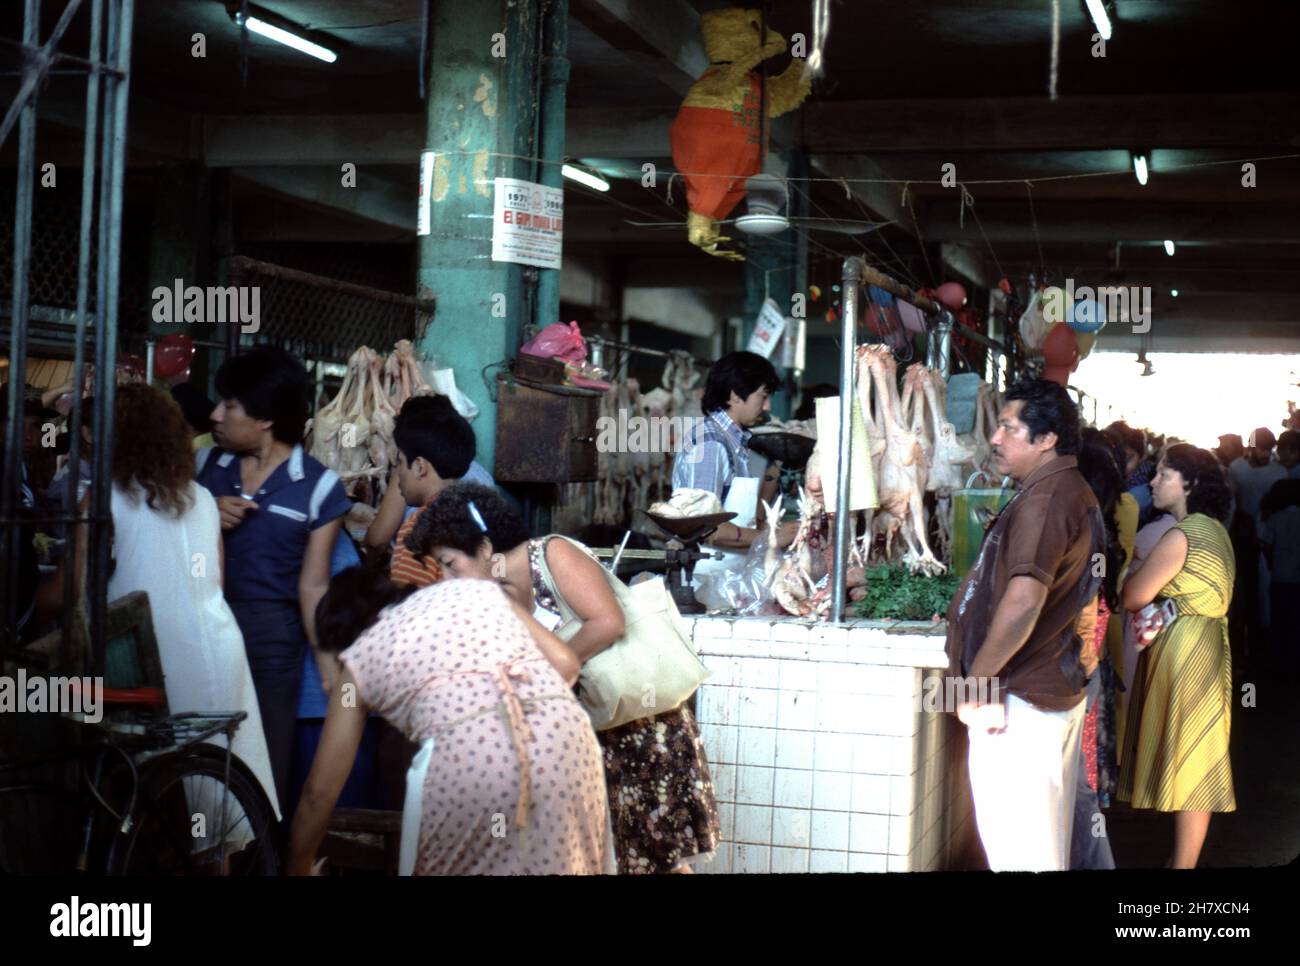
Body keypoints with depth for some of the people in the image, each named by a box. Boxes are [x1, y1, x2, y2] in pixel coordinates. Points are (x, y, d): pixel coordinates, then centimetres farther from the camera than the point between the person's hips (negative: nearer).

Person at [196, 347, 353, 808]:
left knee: (264, 774, 4)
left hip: (271, 638, -3)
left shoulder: (319, 487, -5)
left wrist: (330, 668, -9)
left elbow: (312, 587, -4)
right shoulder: (205, 463, 6)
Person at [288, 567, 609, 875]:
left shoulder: (361, 654, 24)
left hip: (465, 756, -3)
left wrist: (298, 869, 37)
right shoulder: (478, 589, 30)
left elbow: (320, 791, 25)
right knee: (554, 865, 18)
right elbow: (565, 663, 21)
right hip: (564, 733, 3)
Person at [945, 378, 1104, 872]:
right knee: (1049, 843, 17)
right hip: (1061, 687, 11)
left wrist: (976, 679, -20)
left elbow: (1023, 600, -30)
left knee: (1017, 850, -4)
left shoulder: (1044, 498, -19)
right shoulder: (1076, 492, 14)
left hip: (1021, 697, -11)